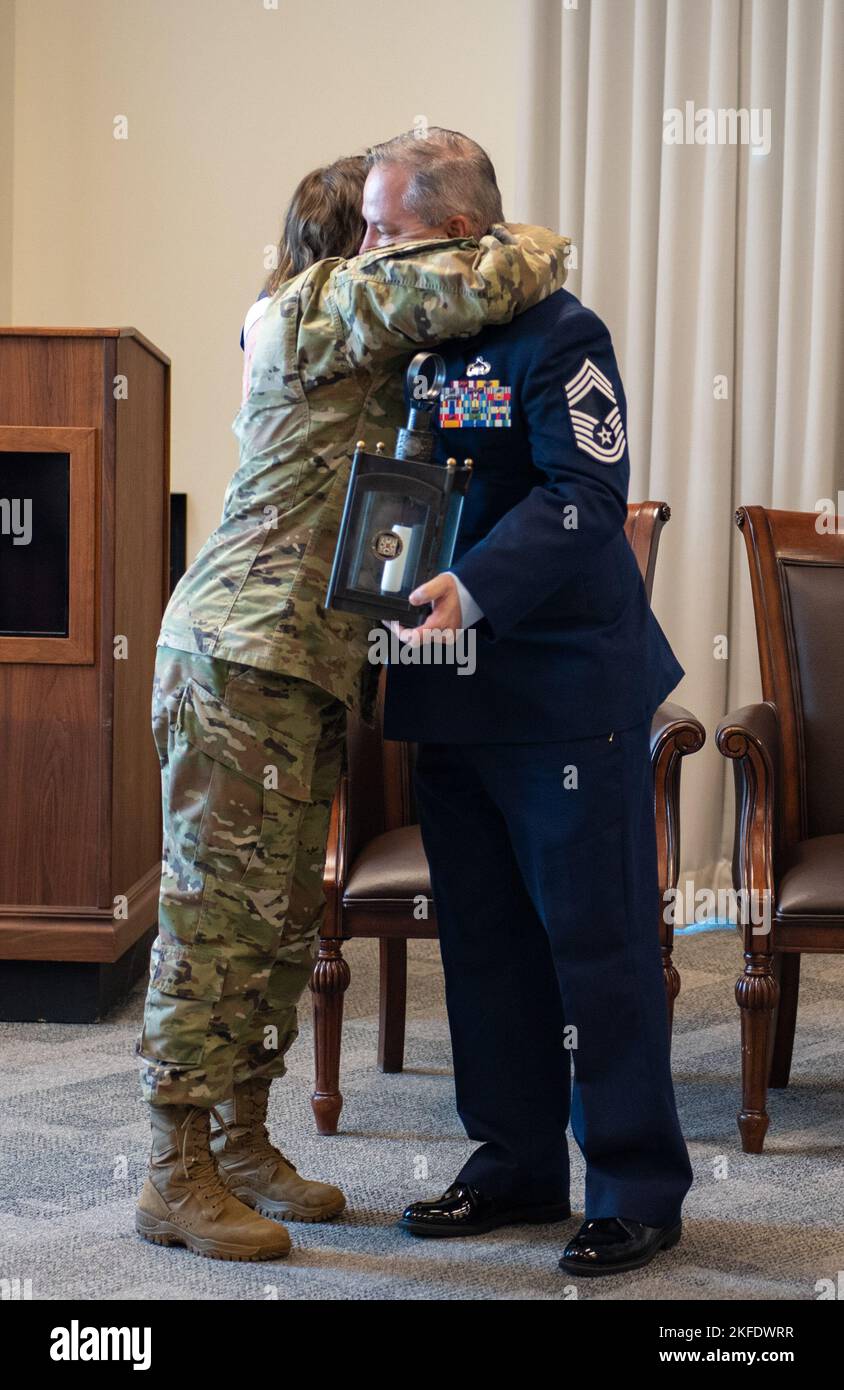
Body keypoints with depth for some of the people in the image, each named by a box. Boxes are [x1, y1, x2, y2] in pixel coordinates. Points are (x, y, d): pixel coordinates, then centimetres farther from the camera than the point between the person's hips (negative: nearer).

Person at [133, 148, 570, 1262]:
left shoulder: (372, 368, 26)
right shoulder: (324, 300, -5)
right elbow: (473, 284, -17)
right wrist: (543, 246, 3)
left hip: (306, 668, 10)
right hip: (242, 650, -10)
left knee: (283, 916, 12)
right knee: (219, 908, -6)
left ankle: (242, 1142, 23)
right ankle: (177, 1179, 2)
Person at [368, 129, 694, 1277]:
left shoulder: (558, 336, -11)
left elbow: (586, 498, -20)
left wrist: (476, 588, -31)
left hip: (570, 691, -8)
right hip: (451, 697, 8)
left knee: (598, 942, -1)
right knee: (484, 941, 13)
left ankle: (639, 1185, 12)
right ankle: (516, 1164, 27)